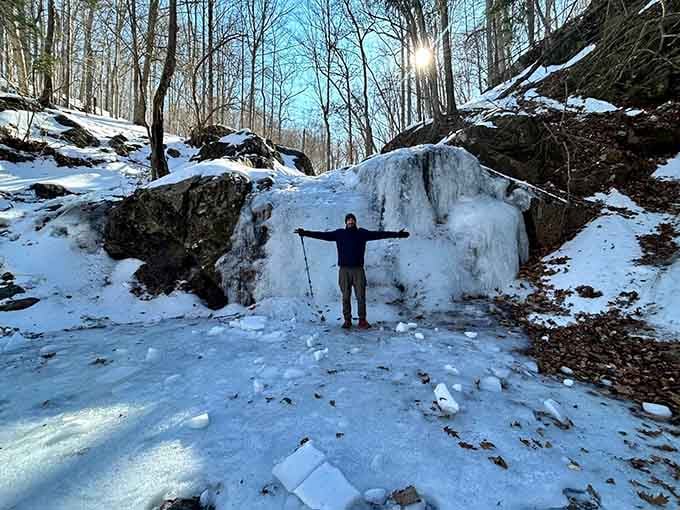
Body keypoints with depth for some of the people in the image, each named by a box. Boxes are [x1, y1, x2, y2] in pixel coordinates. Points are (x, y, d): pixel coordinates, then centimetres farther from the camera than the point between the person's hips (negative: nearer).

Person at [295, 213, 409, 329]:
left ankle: (362, 320, 10)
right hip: (344, 270, 0)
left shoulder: (362, 233, 8)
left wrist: (397, 234, 1)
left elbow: (379, 234, 5)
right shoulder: (339, 233, 8)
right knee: (345, 297, 4)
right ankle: (347, 320, 14)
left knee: (361, 296, 0)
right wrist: (305, 233, 0)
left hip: (358, 269, 0)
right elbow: (322, 235, 5)